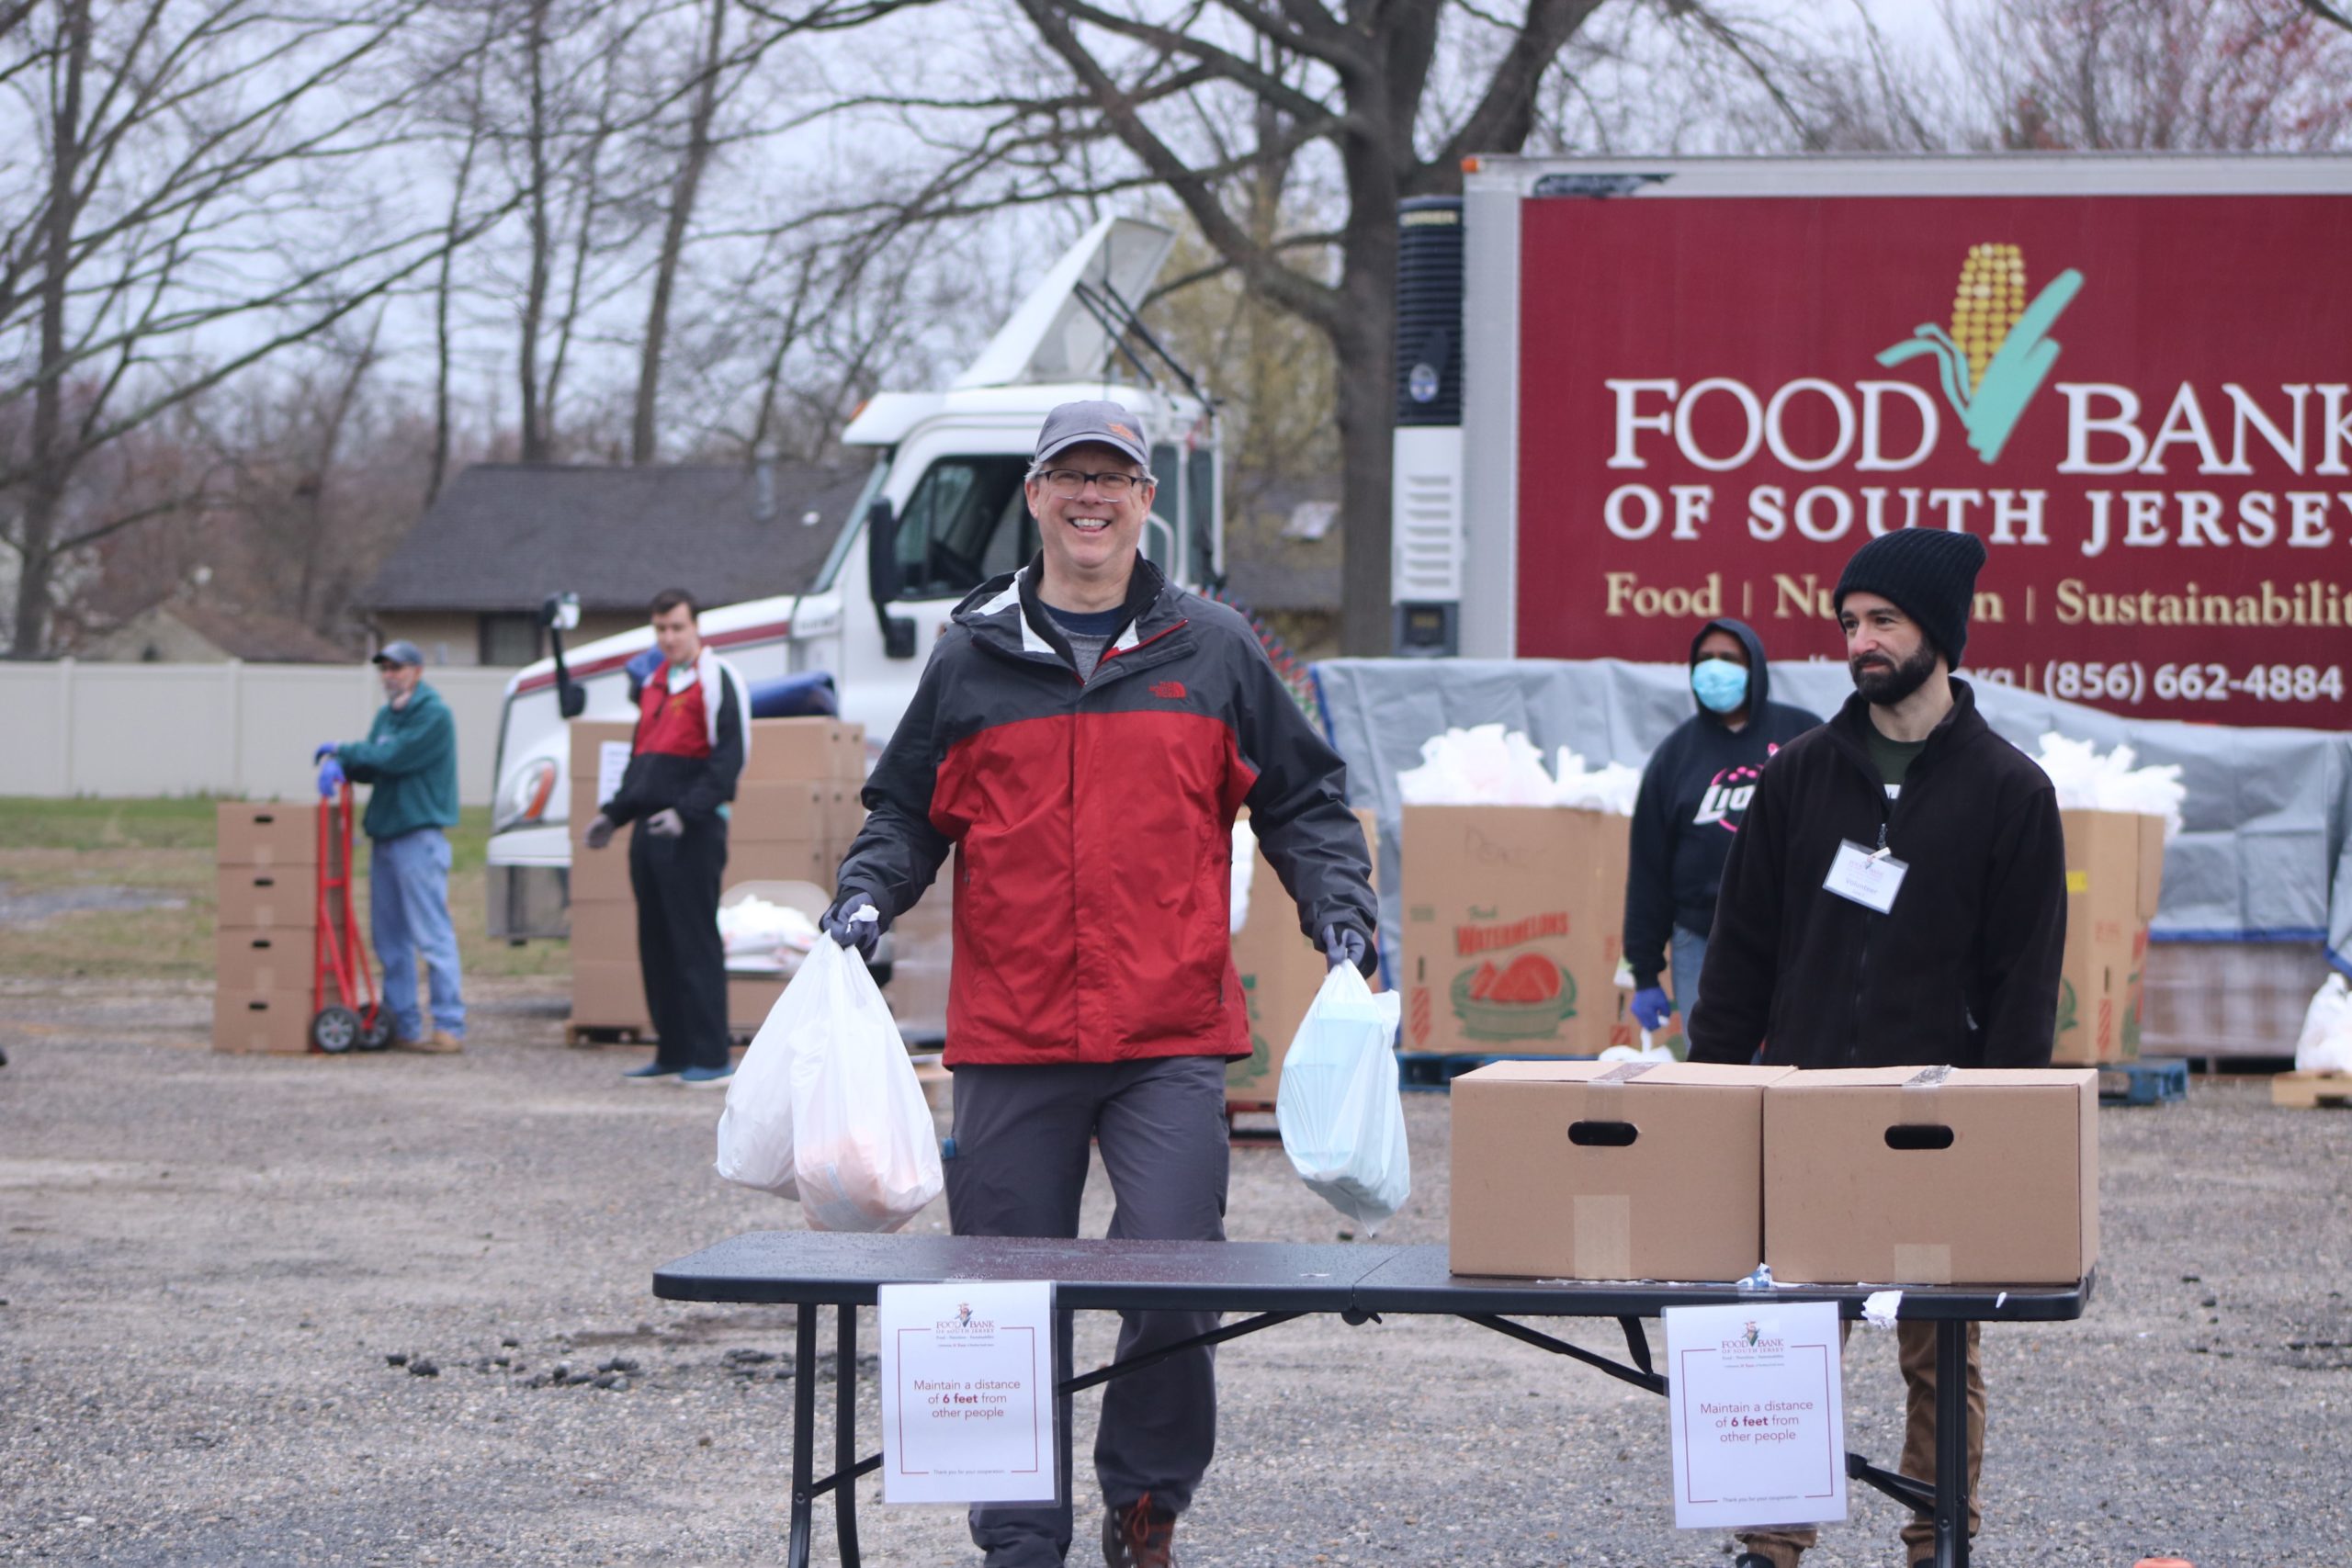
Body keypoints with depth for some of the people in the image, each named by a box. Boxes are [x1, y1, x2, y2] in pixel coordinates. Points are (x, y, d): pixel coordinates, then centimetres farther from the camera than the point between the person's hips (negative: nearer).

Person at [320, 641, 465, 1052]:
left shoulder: (434, 715, -9)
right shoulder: (386, 715, 17)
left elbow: (392, 758, -17)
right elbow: (372, 767, 12)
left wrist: (342, 751, -4)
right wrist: (339, 766, -10)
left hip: (419, 836, -9)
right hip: (384, 834, 9)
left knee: (433, 934, -10)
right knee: (391, 938, 10)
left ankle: (450, 1028, -10)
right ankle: (404, 1027, 15)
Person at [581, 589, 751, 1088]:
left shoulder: (716, 680, -7)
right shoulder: (654, 683, 19)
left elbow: (729, 758, -15)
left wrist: (686, 812, -23)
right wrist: (612, 813, 16)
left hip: (693, 834, -8)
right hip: (650, 830, 8)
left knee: (696, 943, -8)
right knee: (656, 945, 10)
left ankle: (711, 1060, -6)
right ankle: (672, 1056, 16)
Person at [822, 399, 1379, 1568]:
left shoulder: (1213, 652, 9)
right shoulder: (970, 661, 10)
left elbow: (1303, 802, 14)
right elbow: (907, 811, 17)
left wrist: (1339, 912, 1)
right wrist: (865, 895, -1)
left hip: (1172, 1042, -1)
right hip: (1008, 1044, 1)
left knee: (1175, 1280, -11)